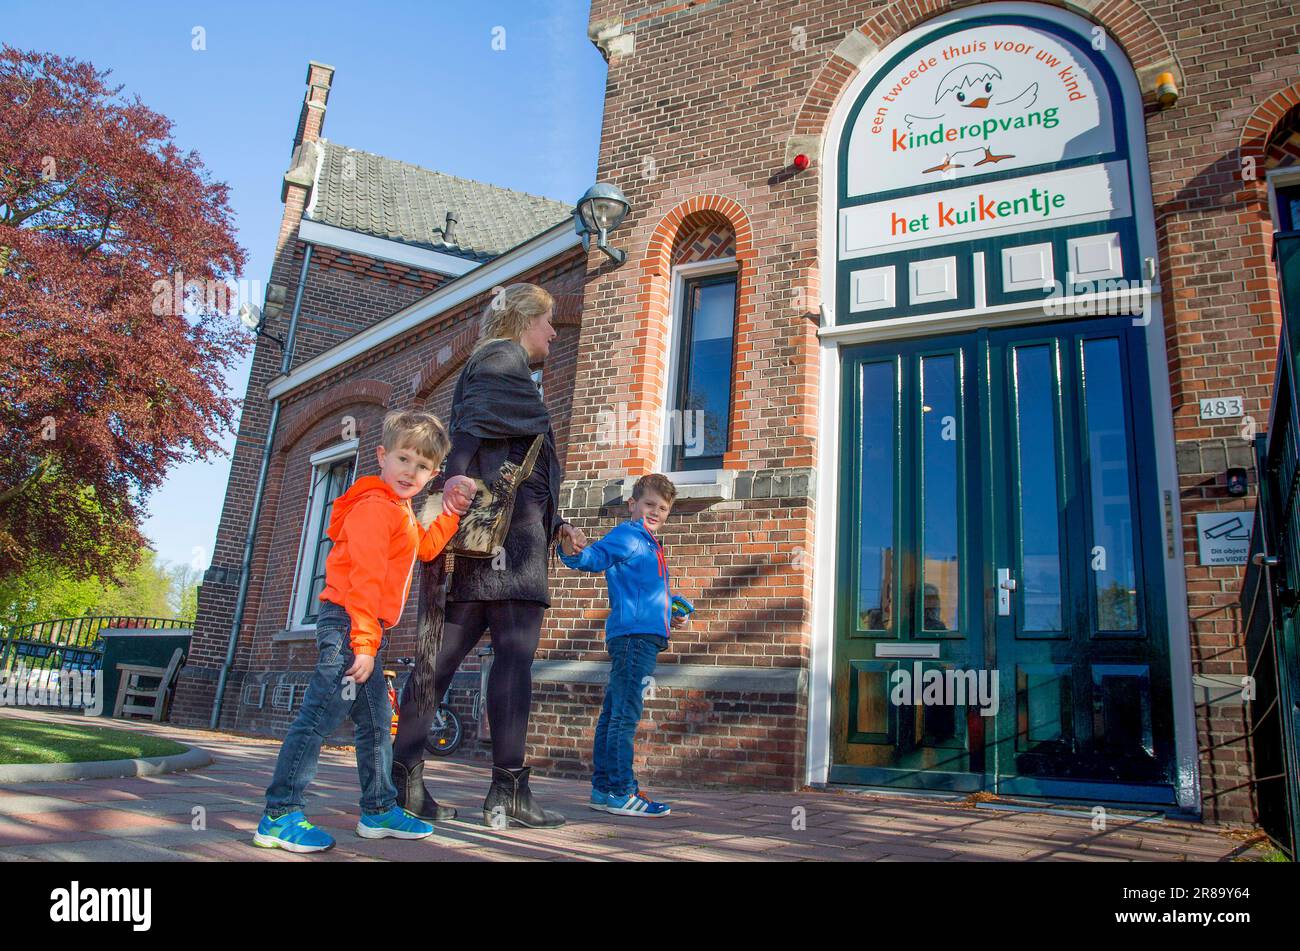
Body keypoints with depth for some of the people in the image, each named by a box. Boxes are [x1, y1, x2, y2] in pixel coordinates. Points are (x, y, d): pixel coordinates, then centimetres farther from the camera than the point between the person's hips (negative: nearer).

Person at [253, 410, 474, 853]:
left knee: (377, 721, 15)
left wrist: (451, 513, 22)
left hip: (367, 630, 11)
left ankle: (379, 811, 26)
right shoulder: (374, 506, -14)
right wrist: (364, 643, -24)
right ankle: (279, 816, -3)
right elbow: (364, 578, -21)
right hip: (348, 623, -11)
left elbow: (425, 547, 34)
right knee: (319, 717, -9)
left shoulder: (399, 510, 18)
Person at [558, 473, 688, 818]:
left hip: (643, 636, 10)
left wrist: (670, 616, 25)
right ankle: (619, 792, -7)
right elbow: (595, 556, -18)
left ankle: (603, 787, 18)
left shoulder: (649, 544, 27)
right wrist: (573, 552, -39)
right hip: (633, 634, -10)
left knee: (613, 713, 12)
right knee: (625, 715, -9)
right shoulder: (627, 535, -2)